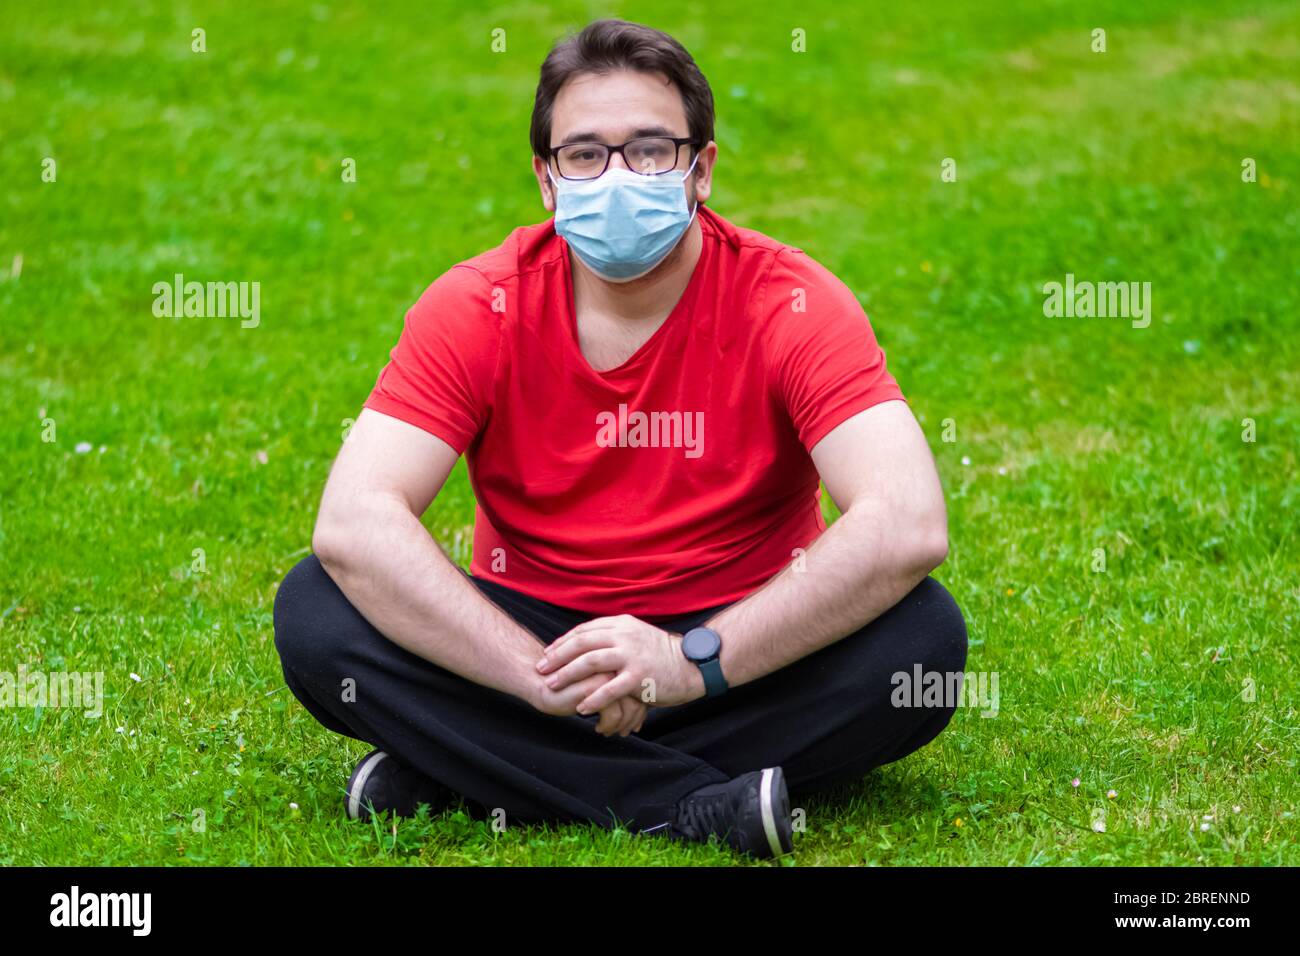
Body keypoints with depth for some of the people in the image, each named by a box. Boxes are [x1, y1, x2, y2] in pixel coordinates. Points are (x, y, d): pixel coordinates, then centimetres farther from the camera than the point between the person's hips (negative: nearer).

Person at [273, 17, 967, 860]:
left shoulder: (790, 304, -13)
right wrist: (546, 678, -32)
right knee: (316, 612, -23)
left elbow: (909, 527, -26)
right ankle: (700, 809, -30)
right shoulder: (478, 308, -9)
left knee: (923, 633, -29)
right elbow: (352, 523, -22)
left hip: (740, 645, -1)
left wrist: (695, 661, -34)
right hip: (533, 632, 1)